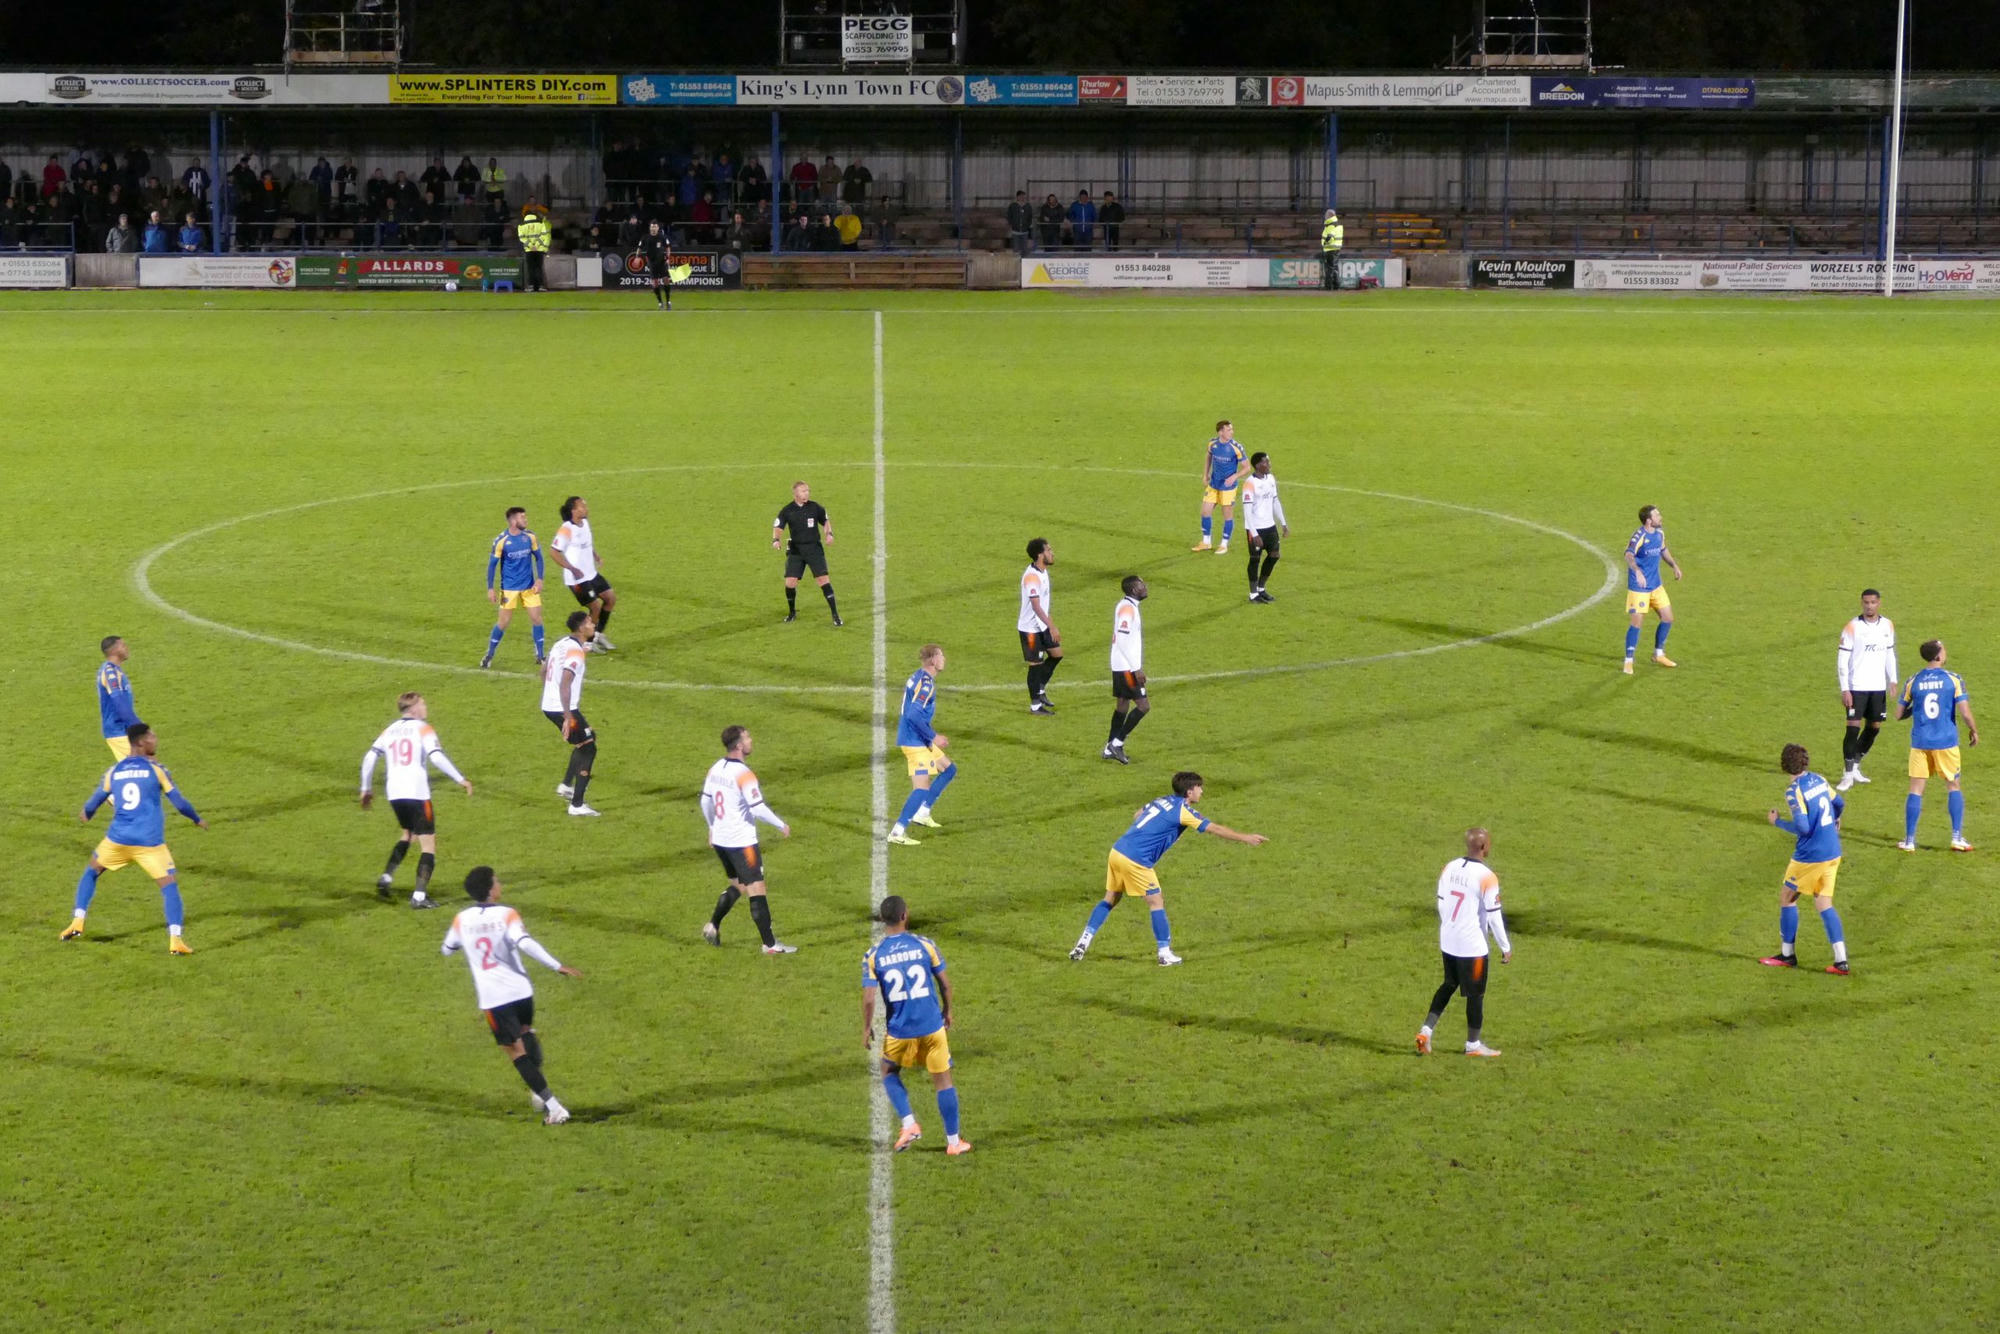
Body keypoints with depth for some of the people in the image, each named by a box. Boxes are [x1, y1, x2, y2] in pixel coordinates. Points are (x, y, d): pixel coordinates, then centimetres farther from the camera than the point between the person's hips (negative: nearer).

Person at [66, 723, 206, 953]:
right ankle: (175, 940, -16)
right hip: (150, 843, -3)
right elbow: (179, 802, 1)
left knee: (91, 873, 27)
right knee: (170, 885, 0)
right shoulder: (156, 769, 0)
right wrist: (197, 820, 20)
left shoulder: (113, 771, 9)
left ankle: (77, 924, 20)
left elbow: (94, 803, 18)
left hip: (117, 839, 3)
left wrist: (86, 815, 41)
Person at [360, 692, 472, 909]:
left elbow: (369, 758, 9)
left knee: (408, 833, 30)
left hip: (394, 794, 6)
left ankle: (386, 876, 15)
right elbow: (436, 756, -16)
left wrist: (366, 789, 20)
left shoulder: (390, 730, 15)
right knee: (428, 843, 0)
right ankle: (419, 895, -11)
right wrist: (460, 779, -13)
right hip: (417, 793, -6)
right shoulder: (423, 729, -1)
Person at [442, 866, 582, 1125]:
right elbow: (525, 943, -25)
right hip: (520, 990, 0)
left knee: (515, 1049, 2)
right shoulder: (506, 915, -8)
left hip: (493, 997, 0)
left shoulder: (462, 919, 1)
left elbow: (447, 950, 18)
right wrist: (557, 967, -26)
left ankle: (552, 1106, -7)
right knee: (526, 1032, 30)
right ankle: (538, 1090, 28)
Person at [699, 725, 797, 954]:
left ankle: (712, 925, 23)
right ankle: (770, 944, 0)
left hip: (720, 839, 8)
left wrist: (712, 827, 28)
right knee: (756, 889, -3)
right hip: (741, 841, -8)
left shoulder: (716, 768, 5)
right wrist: (782, 826, -8)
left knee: (736, 885, 24)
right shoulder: (743, 774, -20)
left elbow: (705, 801, 15)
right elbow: (758, 809, -22)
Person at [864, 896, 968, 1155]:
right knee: (943, 1081, 11)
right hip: (932, 1026, 0)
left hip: (900, 1031, 0)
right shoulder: (925, 944, -5)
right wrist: (947, 1011, 17)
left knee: (889, 1072, 25)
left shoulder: (873, 955, -6)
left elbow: (869, 998, -9)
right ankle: (953, 1142, 15)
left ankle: (909, 1124, 9)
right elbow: (945, 984, 1)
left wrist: (866, 1029, 4)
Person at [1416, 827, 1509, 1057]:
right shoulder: (1487, 877, -19)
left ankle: (1426, 1031, 13)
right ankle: (1473, 1045, 21)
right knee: (1476, 994, 9)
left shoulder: (1450, 867, 1)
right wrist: (1506, 948, -5)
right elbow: (1494, 916, -15)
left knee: (1449, 985, 23)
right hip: (1472, 946, -6)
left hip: (1448, 942, 7)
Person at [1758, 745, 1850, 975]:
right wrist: (1834, 819, 44)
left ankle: (1787, 954, 18)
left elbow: (1802, 828, -22)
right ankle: (1841, 961, 3)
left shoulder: (1794, 791, -17)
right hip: (1833, 852, 7)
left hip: (1810, 856, -7)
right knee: (1824, 904, 10)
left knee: (1787, 898, 11)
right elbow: (1839, 803, 21)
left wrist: (1777, 821, -6)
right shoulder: (1819, 780, 5)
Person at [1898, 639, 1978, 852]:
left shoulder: (1912, 682, -1)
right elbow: (1965, 713, -11)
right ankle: (1957, 838, 11)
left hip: (1920, 743, 1)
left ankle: (1909, 841, 5)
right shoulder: (1953, 679, -7)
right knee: (1954, 786, 14)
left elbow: (1899, 716, 4)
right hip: (1946, 742, -1)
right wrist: (1973, 731, 8)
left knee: (1916, 790, 6)